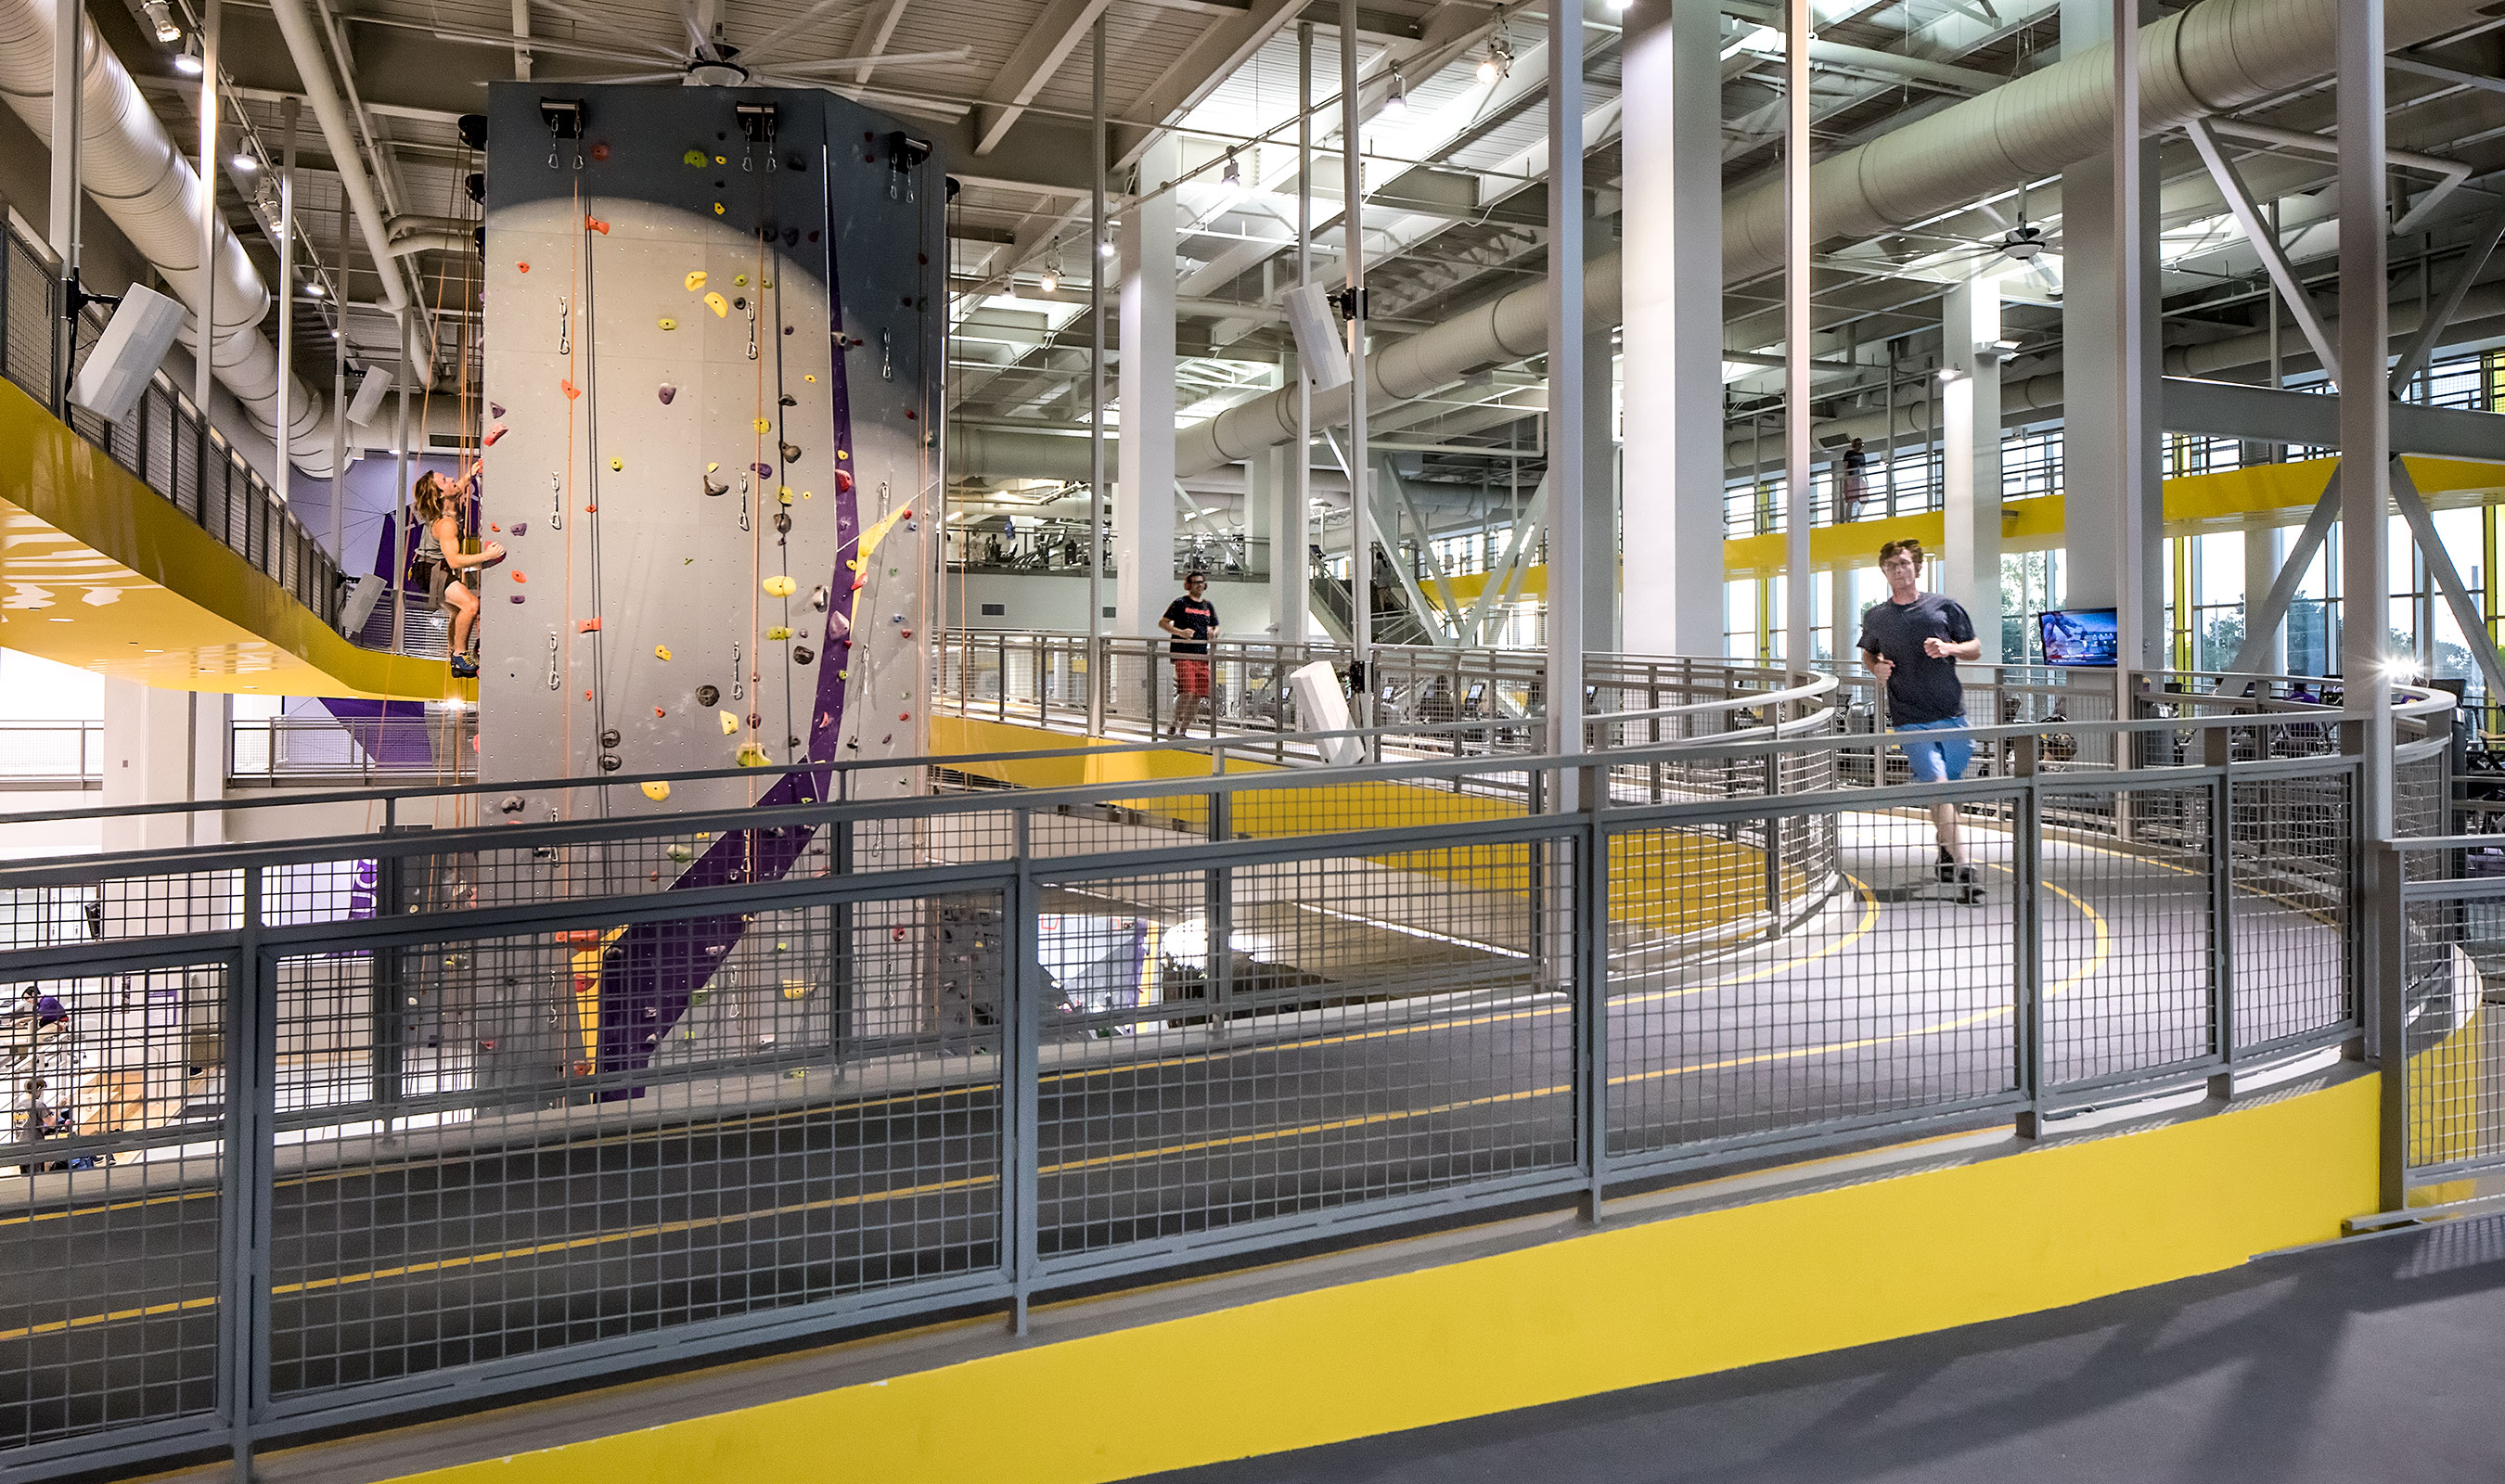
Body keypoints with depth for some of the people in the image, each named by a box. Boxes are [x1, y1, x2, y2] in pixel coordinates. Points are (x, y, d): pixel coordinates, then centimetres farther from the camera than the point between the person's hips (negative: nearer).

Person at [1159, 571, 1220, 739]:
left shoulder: (1208, 606, 18)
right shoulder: (1180, 603, 1)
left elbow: (1215, 627, 27)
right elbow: (1162, 623, 0)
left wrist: (1213, 632, 2)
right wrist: (1180, 632, -15)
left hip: (1201, 655, 6)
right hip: (1183, 654, -6)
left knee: (1199, 694, 1)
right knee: (1187, 692, -17)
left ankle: (1184, 729, 12)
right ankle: (1175, 727, -7)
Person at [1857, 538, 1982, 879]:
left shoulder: (1944, 607, 5)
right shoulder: (1875, 618, 7)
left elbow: (1975, 649, 11)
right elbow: (1868, 654, 25)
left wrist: (1949, 648, -9)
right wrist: (1877, 668, 2)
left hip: (1952, 714, 1)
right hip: (1909, 720, -1)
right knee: (1938, 787, -13)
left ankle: (1944, 845, 32)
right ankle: (1961, 861, -16)